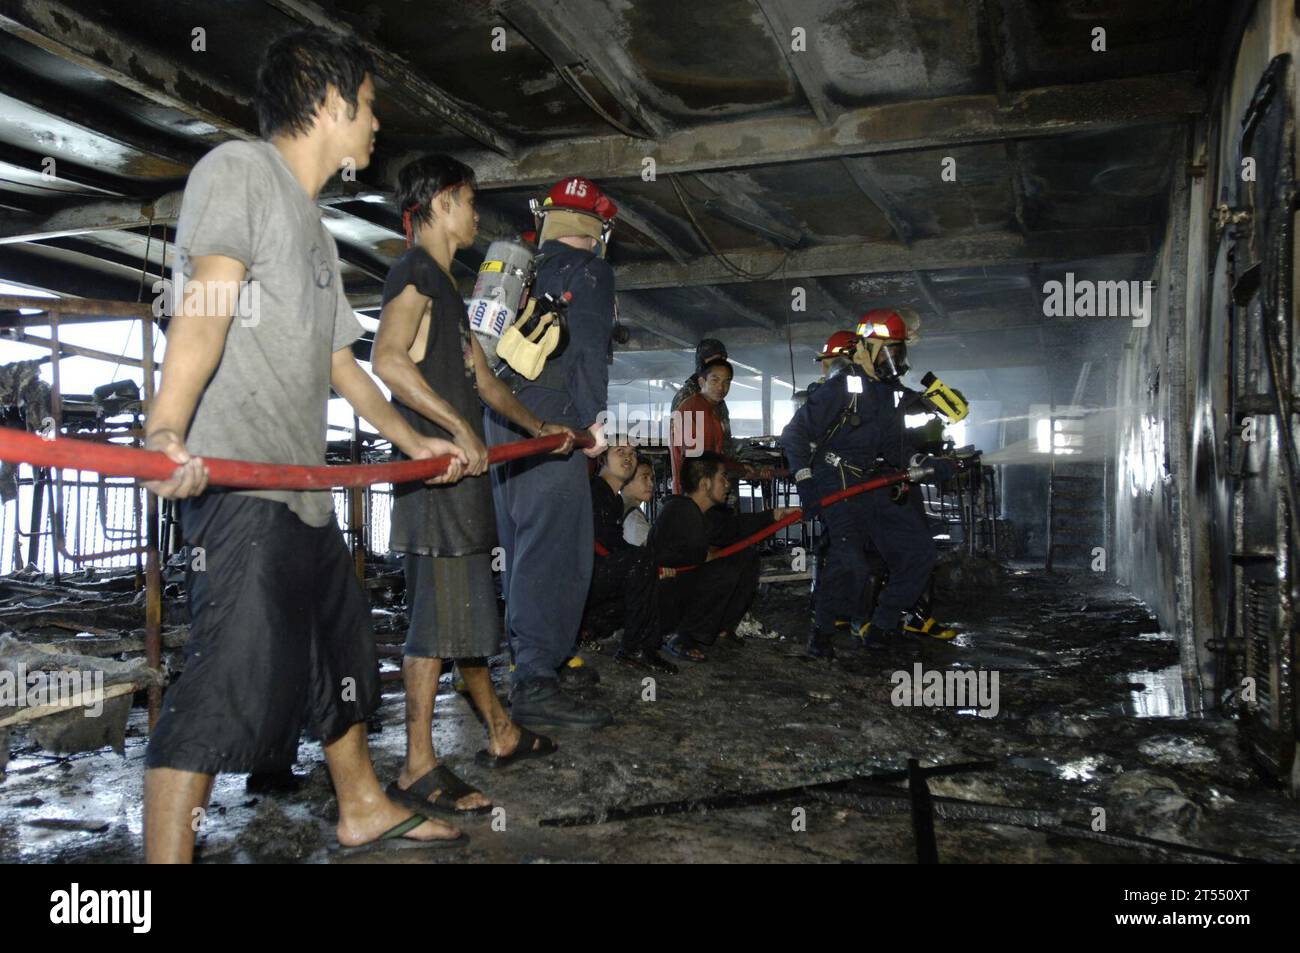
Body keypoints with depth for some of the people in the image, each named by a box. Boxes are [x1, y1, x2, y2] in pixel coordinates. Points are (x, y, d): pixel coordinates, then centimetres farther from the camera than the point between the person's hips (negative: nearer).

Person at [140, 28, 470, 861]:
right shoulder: (238, 168, -3)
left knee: (343, 645, 18)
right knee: (235, 676, -15)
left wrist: (413, 441, 33)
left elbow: (338, 361, 29)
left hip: (304, 485, 10)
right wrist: (168, 424, -35)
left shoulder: (315, 228, 25)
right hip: (238, 480, -10)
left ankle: (365, 809, 34)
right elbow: (208, 298, -20)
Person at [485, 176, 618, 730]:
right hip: (550, 425, -9)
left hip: (502, 419, 9)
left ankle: (531, 659, 29)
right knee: (556, 550, -11)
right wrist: (593, 416, -20)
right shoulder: (589, 271, -1)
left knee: (523, 546, 16)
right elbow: (587, 350, -15)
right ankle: (535, 684, -15)